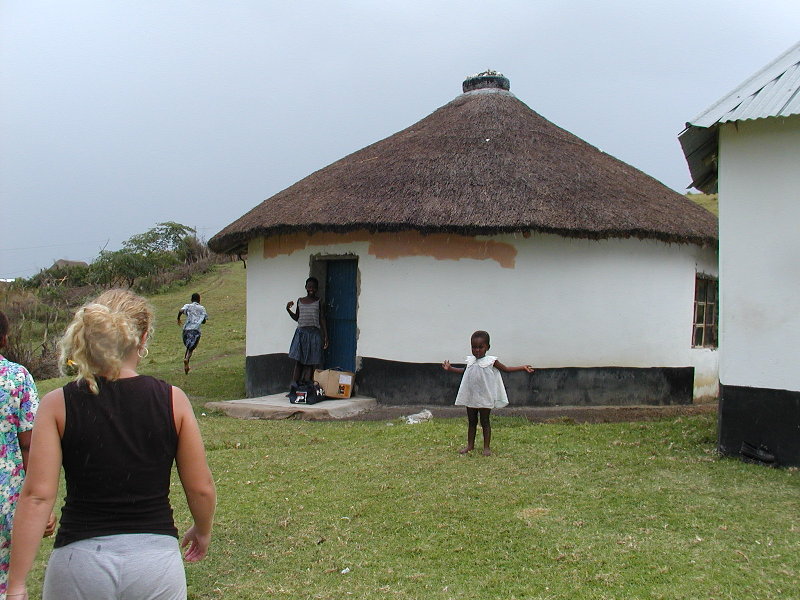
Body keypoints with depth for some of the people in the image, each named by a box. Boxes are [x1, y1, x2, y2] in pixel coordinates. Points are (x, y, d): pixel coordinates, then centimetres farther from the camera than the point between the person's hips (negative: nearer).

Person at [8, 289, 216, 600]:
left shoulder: (58, 405, -5)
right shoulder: (172, 400, -4)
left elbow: (37, 495, -10)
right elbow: (201, 489, 0)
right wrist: (203, 531, 20)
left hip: (79, 561, 0)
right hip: (156, 560, 0)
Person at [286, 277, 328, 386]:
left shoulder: (319, 302, 5)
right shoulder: (300, 301, 12)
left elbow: (322, 320, 3)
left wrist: (325, 336, -2)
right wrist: (288, 310, 3)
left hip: (314, 333, -2)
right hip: (301, 332, 2)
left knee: (310, 363, -4)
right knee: (298, 361, -6)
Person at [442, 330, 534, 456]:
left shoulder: (491, 361, -7)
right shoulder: (470, 361, 6)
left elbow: (506, 369, 0)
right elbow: (464, 370, 25)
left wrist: (523, 368, -7)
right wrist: (450, 368, 22)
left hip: (485, 398, -4)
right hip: (470, 397, 4)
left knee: (484, 422, 2)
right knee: (471, 421, 12)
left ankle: (486, 447, 8)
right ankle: (470, 445, 22)